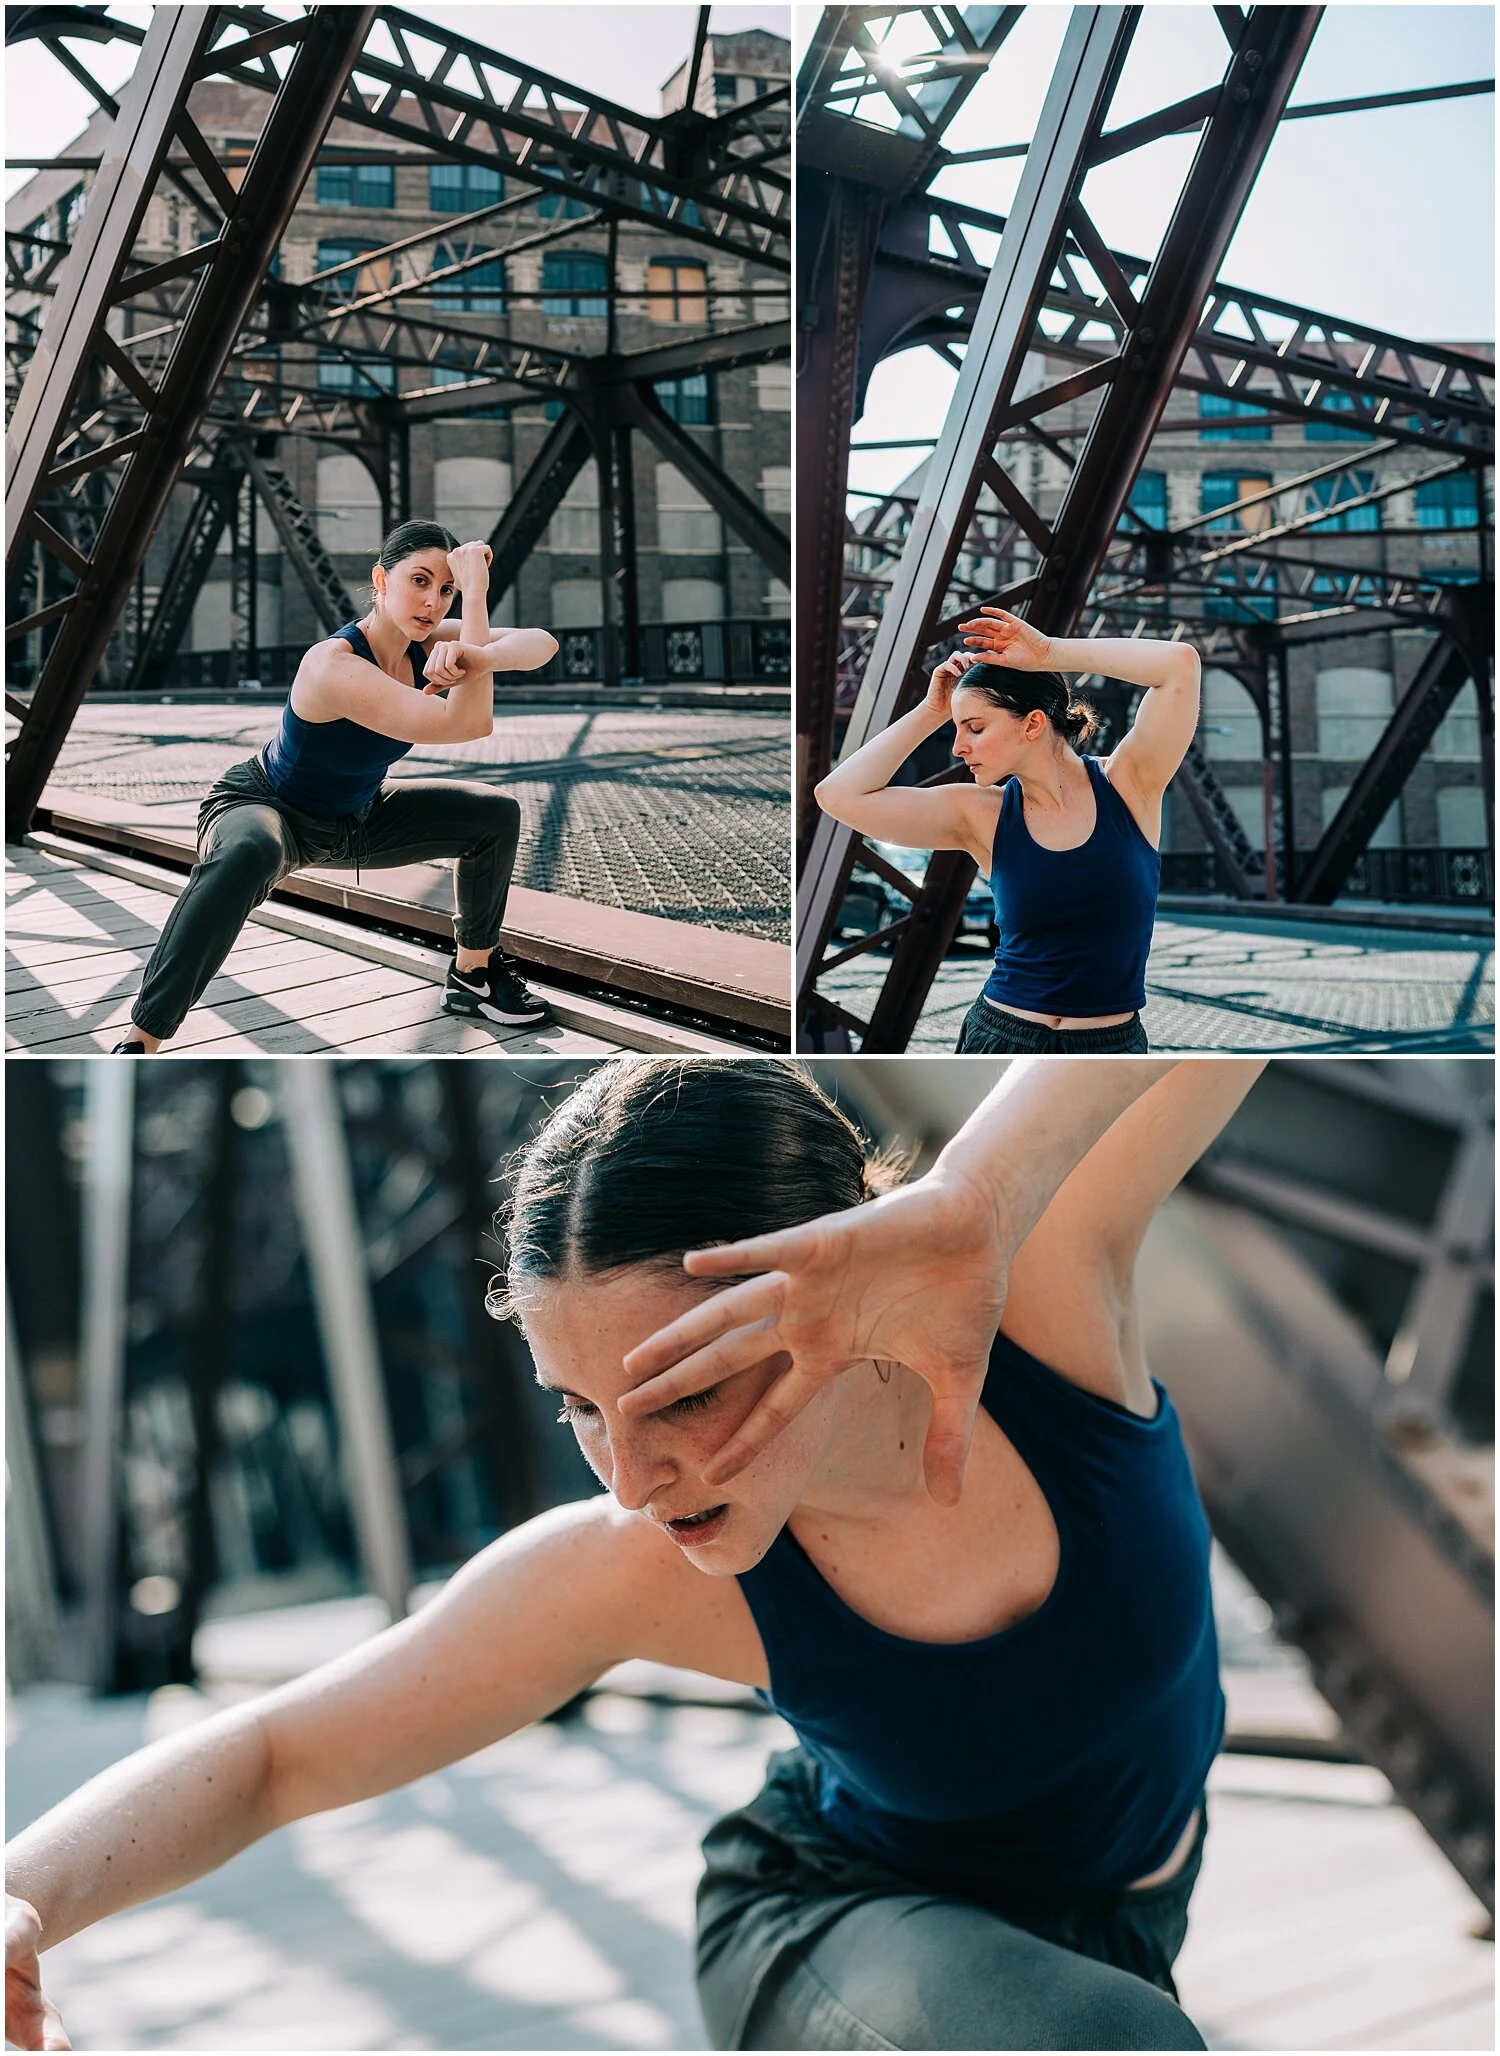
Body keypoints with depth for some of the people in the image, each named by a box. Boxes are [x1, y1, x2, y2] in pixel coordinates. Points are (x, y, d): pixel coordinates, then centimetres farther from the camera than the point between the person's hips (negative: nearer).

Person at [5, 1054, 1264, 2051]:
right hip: (840, 1926, -3)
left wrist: (972, 1204, -60)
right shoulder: (635, 1574, -30)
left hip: (1124, 1927, 4)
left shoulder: (1032, 1272, -33)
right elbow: (268, 1757, -20)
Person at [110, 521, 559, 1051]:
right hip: (263, 807, -8)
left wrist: (478, 656, -40)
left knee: (495, 814, 6)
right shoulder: (334, 665, -37)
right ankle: (139, 1042, -40)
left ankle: (472, 977, 26)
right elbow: (468, 724, -44)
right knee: (246, 855, -44)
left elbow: (541, 643, -18)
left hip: (353, 820, 9)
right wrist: (477, 596, -44)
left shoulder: (427, 643, -12)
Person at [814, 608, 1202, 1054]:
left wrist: (1051, 653, -14)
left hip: (1110, 1046, -1)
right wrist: (930, 713, -5)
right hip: (1002, 1037, 1)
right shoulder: (982, 815, -3)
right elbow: (839, 795, -10)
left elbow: (1180, 663, -19)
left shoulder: (1126, 785, -6)